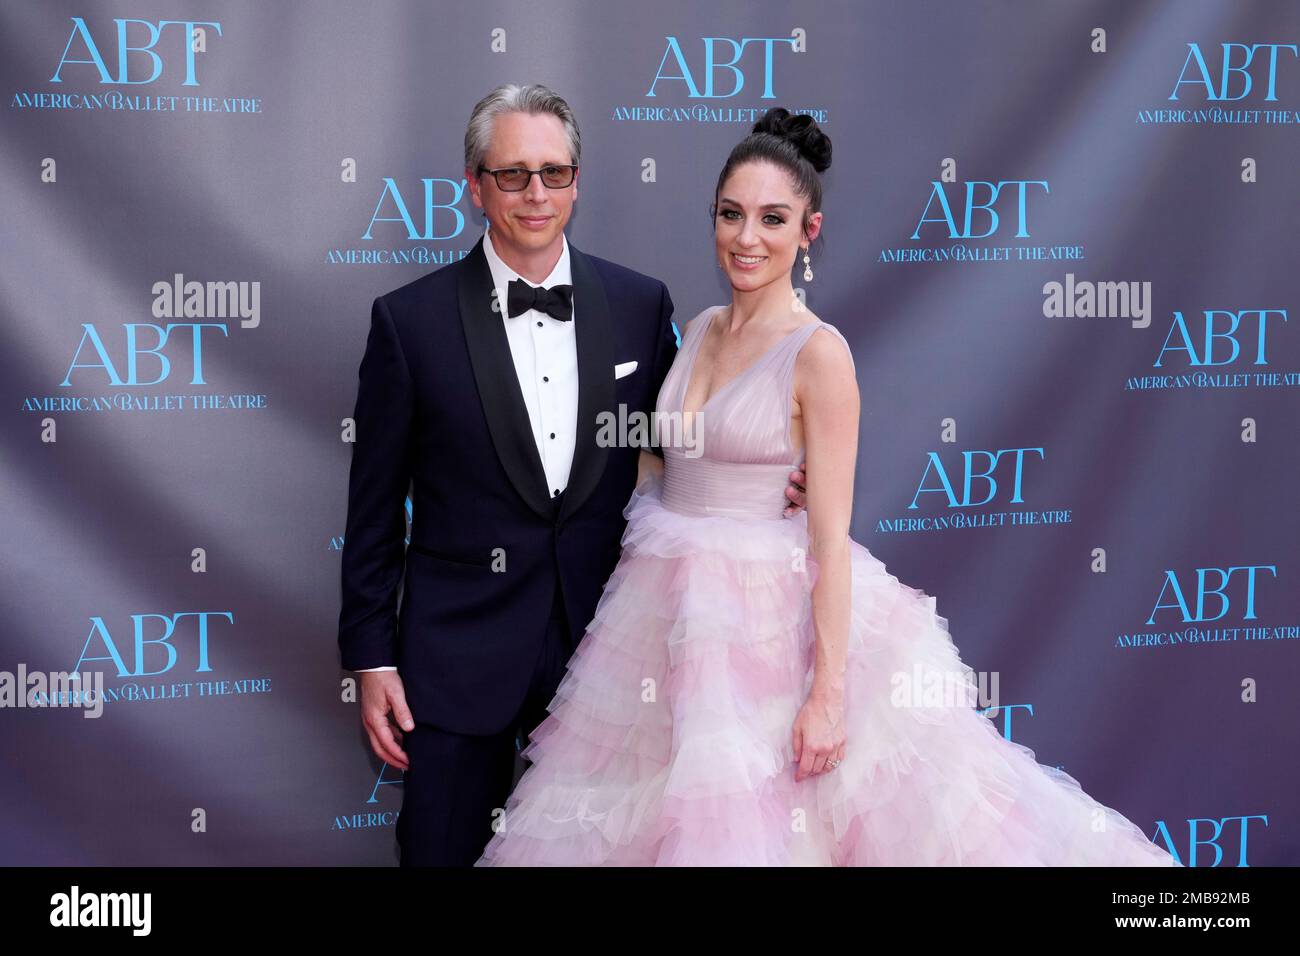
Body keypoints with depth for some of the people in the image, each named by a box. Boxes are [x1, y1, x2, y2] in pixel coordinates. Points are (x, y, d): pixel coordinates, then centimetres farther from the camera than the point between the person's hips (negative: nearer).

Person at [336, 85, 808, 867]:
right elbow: (376, 506, -1)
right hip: (459, 652, -2)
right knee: (445, 851, 8)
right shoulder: (411, 320, -5)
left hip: (600, 641, 2)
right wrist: (371, 658, -2)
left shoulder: (640, 304, 1)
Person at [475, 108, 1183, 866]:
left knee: (760, 820, 4)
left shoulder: (819, 354, -14)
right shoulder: (701, 330, 6)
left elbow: (832, 537, -16)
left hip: (767, 620, -6)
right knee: (680, 818, 15)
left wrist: (829, 694, -19)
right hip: (670, 611, 6)